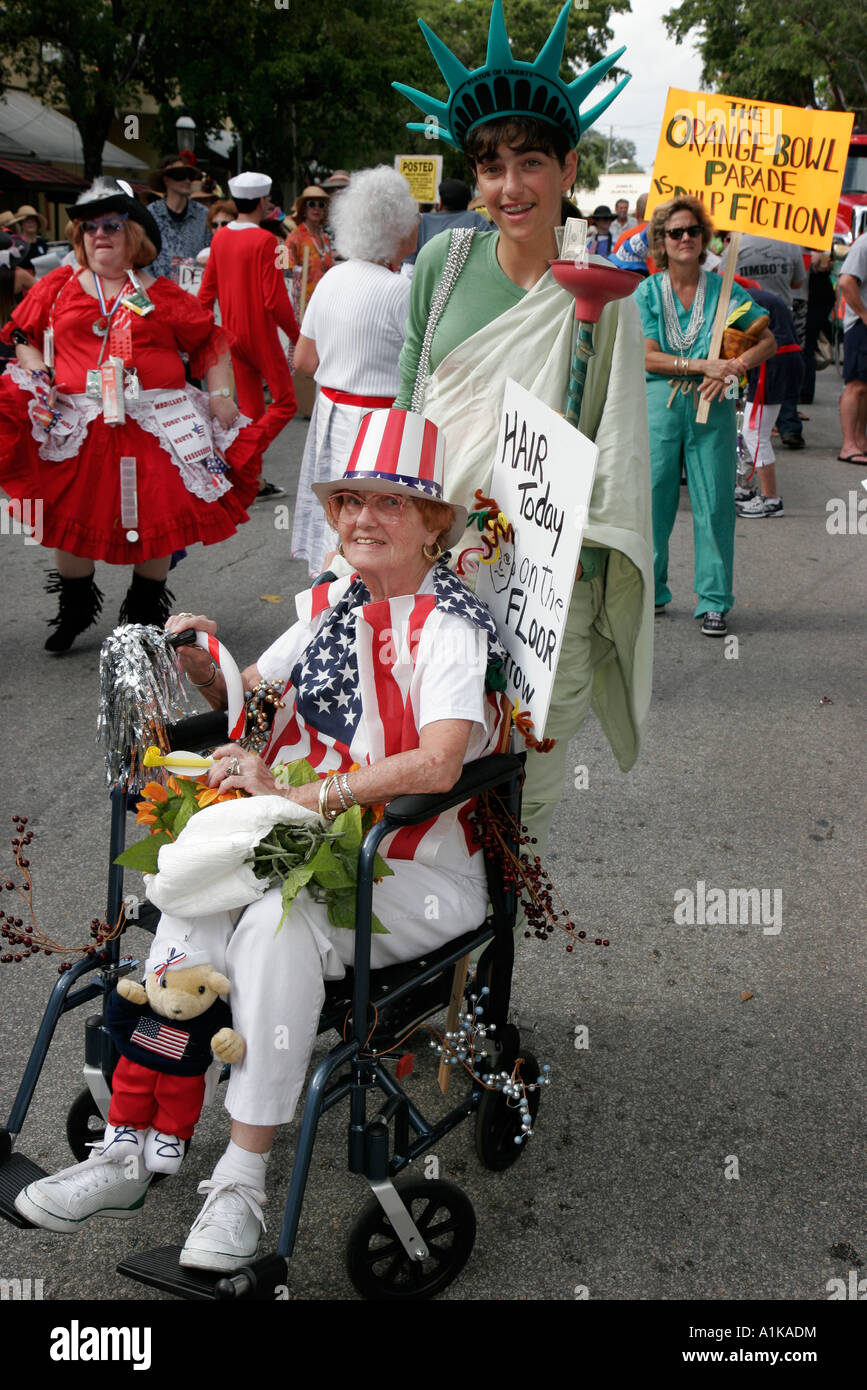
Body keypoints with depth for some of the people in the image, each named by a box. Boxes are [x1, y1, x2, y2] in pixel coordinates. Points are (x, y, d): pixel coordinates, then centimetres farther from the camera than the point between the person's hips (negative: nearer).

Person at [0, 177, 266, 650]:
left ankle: (147, 612, 25)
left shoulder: (161, 295, 4)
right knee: (69, 521, 3)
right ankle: (75, 608, 27)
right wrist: (39, 381, -3)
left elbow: (210, 343, 9)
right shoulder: (58, 287, 8)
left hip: (155, 426, -1)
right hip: (75, 426, 1)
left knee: (157, 522, 4)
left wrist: (220, 394, -1)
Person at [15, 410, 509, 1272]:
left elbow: (436, 765, -28)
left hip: (418, 873, -6)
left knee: (278, 924, -32)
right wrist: (200, 661, -1)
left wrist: (294, 795, -30)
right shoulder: (332, 604, 12)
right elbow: (248, 698, 22)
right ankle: (131, 1153, -12)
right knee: (193, 910, -20)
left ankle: (241, 1179, -23)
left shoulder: (448, 625, -12)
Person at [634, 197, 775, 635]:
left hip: (712, 407, 0)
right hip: (660, 404, 0)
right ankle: (650, 592, 19)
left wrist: (734, 367, -10)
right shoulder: (648, 292, 3)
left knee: (714, 503, -1)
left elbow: (768, 340, 8)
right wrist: (703, 365, -15)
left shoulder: (724, 290, 4)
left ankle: (714, 602, 8)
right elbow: (647, 356, -6)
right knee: (652, 499, 3)